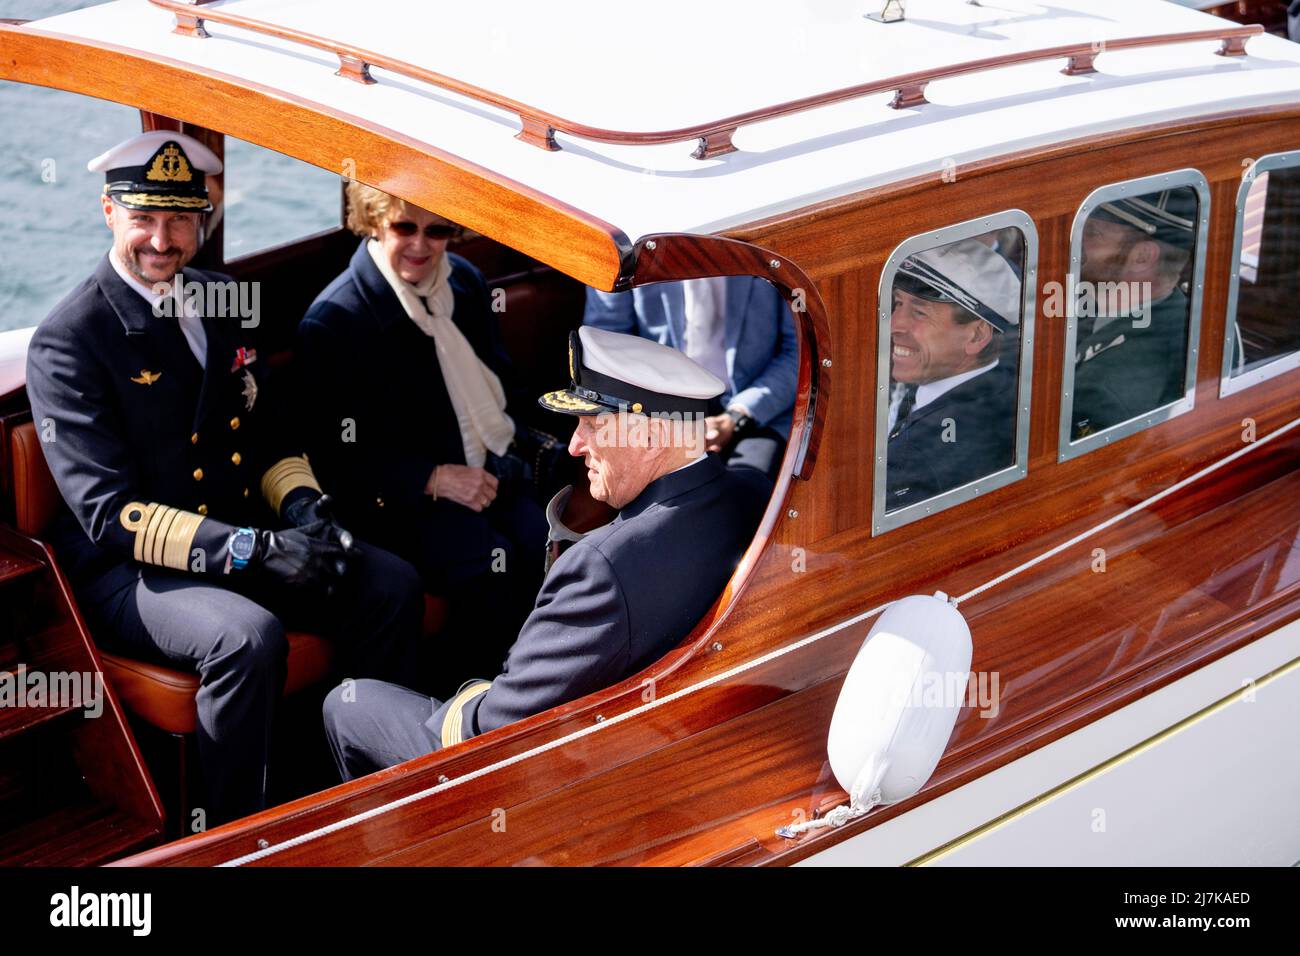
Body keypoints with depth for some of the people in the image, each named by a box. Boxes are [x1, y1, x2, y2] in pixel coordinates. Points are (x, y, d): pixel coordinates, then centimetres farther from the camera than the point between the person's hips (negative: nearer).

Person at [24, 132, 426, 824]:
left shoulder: (220, 301, 10)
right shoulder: (67, 342, -13)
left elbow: (267, 431, 17)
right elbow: (110, 513, -19)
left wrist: (299, 501, -6)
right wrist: (254, 551, -27)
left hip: (241, 537, 7)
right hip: (125, 570, -7)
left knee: (390, 585, -10)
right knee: (249, 637, -33)